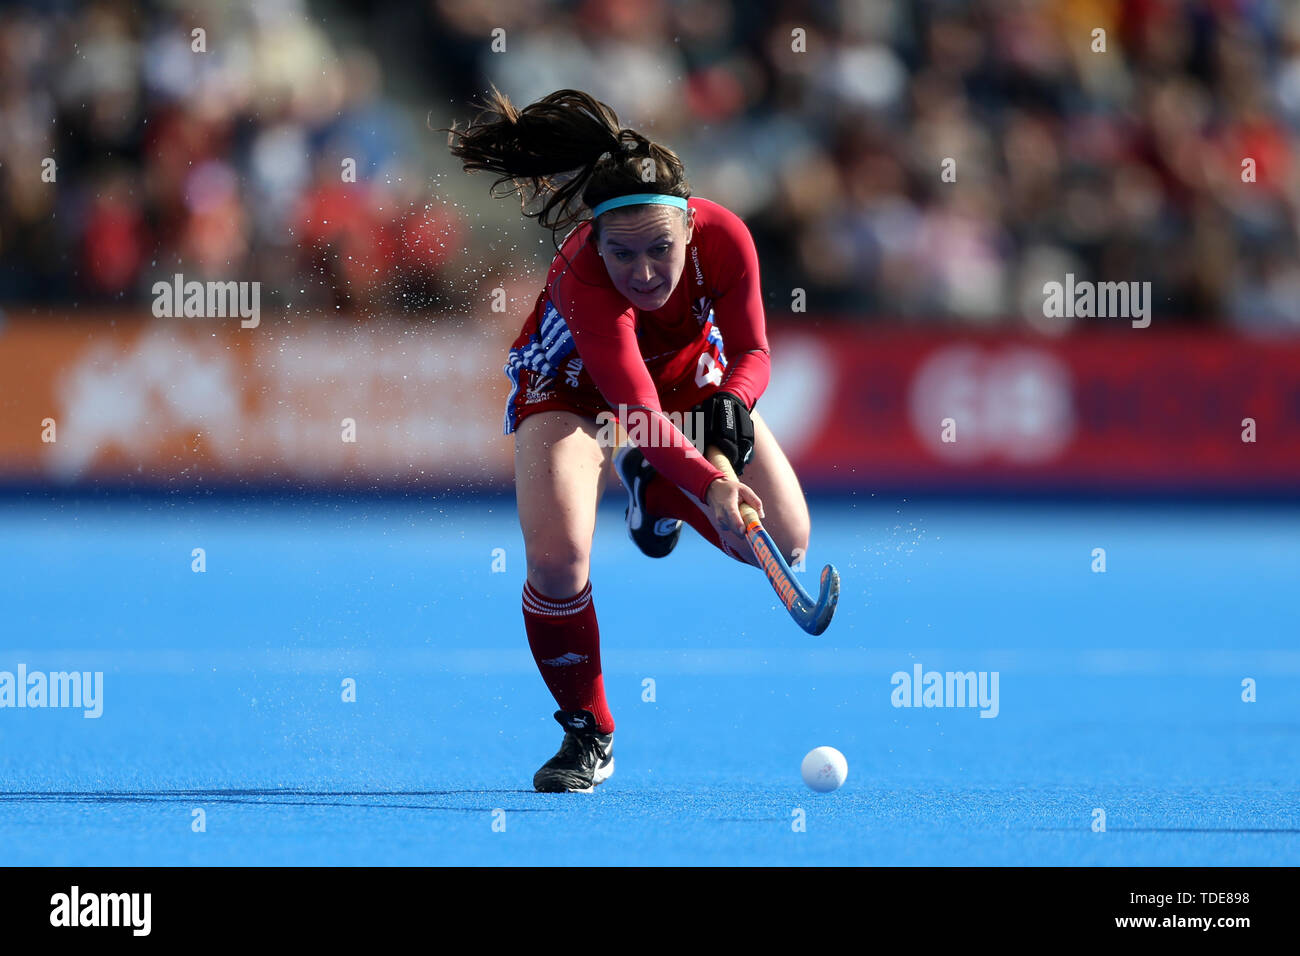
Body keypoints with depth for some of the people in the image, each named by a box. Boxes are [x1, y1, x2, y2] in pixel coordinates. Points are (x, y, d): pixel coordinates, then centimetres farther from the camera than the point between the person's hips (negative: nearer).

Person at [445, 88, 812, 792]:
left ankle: (650, 483, 25)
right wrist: (709, 486, -63)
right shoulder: (580, 274, -42)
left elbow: (752, 350, -16)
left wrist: (731, 401, -39)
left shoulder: (724, 238, -32)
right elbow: (639, 408, -49)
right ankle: (588, 734, -3)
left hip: (688, 372, 4)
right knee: (557, 562, -28)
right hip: (571, 385, -4)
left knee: (788, 547, -6)